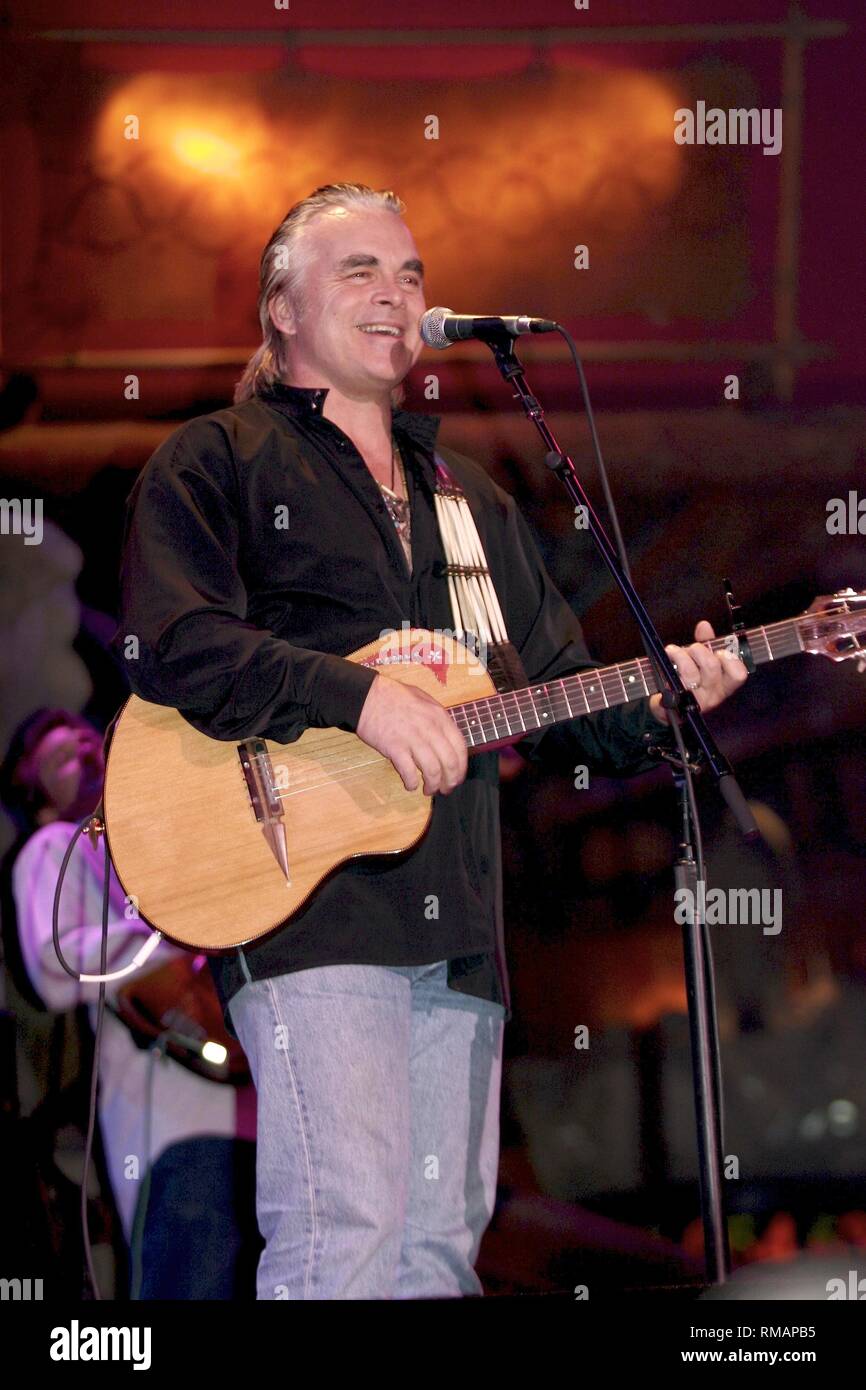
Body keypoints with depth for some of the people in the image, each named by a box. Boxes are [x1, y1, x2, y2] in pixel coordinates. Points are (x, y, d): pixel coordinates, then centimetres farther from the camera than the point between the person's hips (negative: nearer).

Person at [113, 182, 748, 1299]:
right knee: (346, 1231, -20)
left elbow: (557, 690, 25)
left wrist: (651, 704, 4)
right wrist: (358, 695, -18)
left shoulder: (471, 499, 27)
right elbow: (167, 641, -9)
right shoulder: (216, 463, 7)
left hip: (458, 931, 7)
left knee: (441, 1244, 4)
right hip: (306, 905, -7)